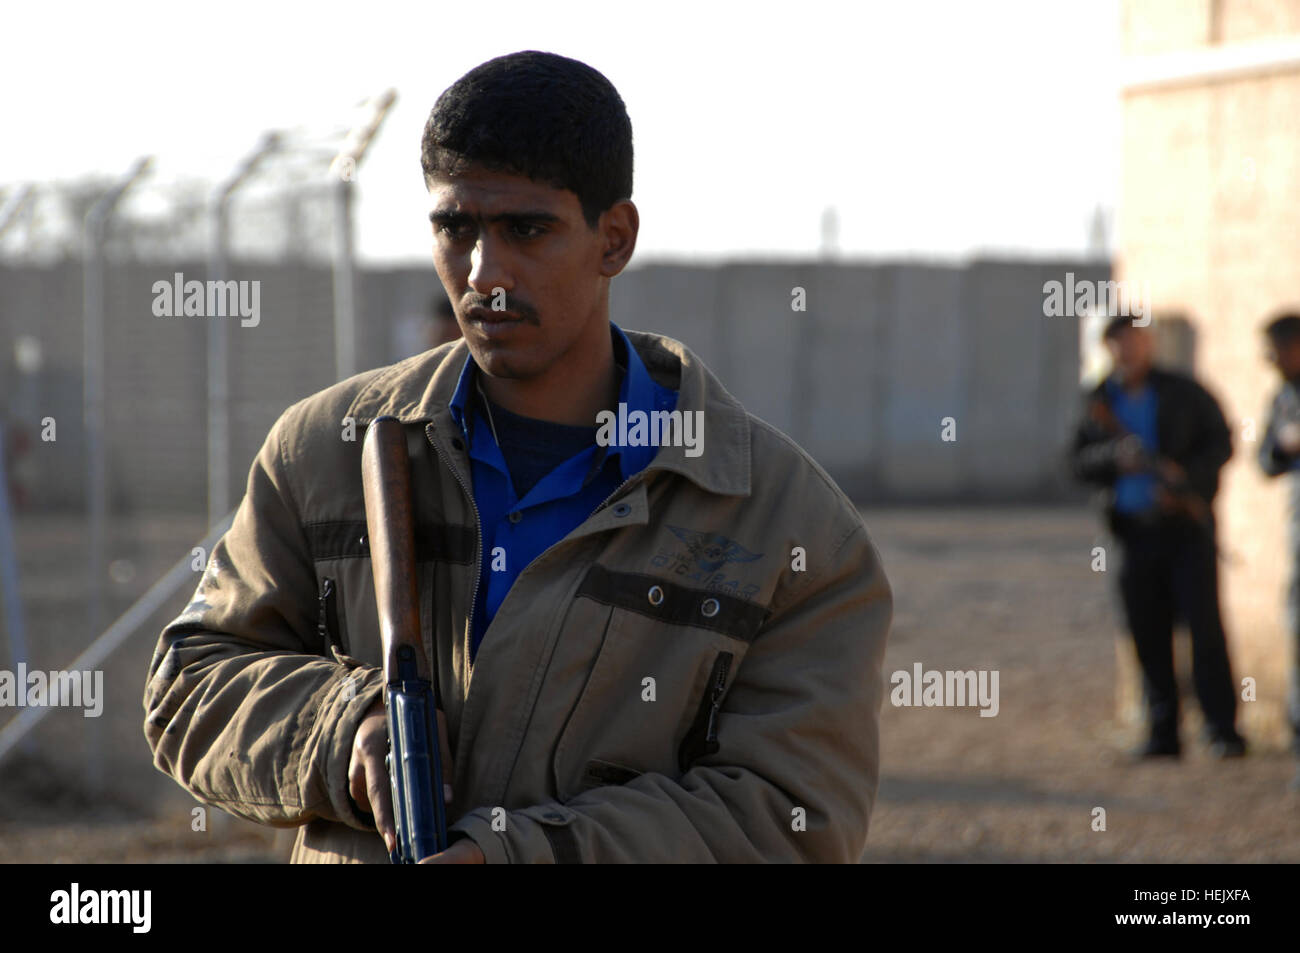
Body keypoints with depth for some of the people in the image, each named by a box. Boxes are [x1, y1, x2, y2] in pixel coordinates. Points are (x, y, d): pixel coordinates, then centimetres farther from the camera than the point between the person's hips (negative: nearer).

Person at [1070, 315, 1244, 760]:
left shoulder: (1184, 393, 2)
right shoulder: (1099, 402, 10)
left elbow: (1220, 442, 0)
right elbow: (1079, 462, 7)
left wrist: (1186, 477, -15)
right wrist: (1113, 457, -13)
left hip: (1187, 526, -3)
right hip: (1135, 532, 3)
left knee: (1205, 626, -8)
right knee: (1149, 635, 3)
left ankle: (1222, 729, -6)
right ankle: (1164, 733, 9)